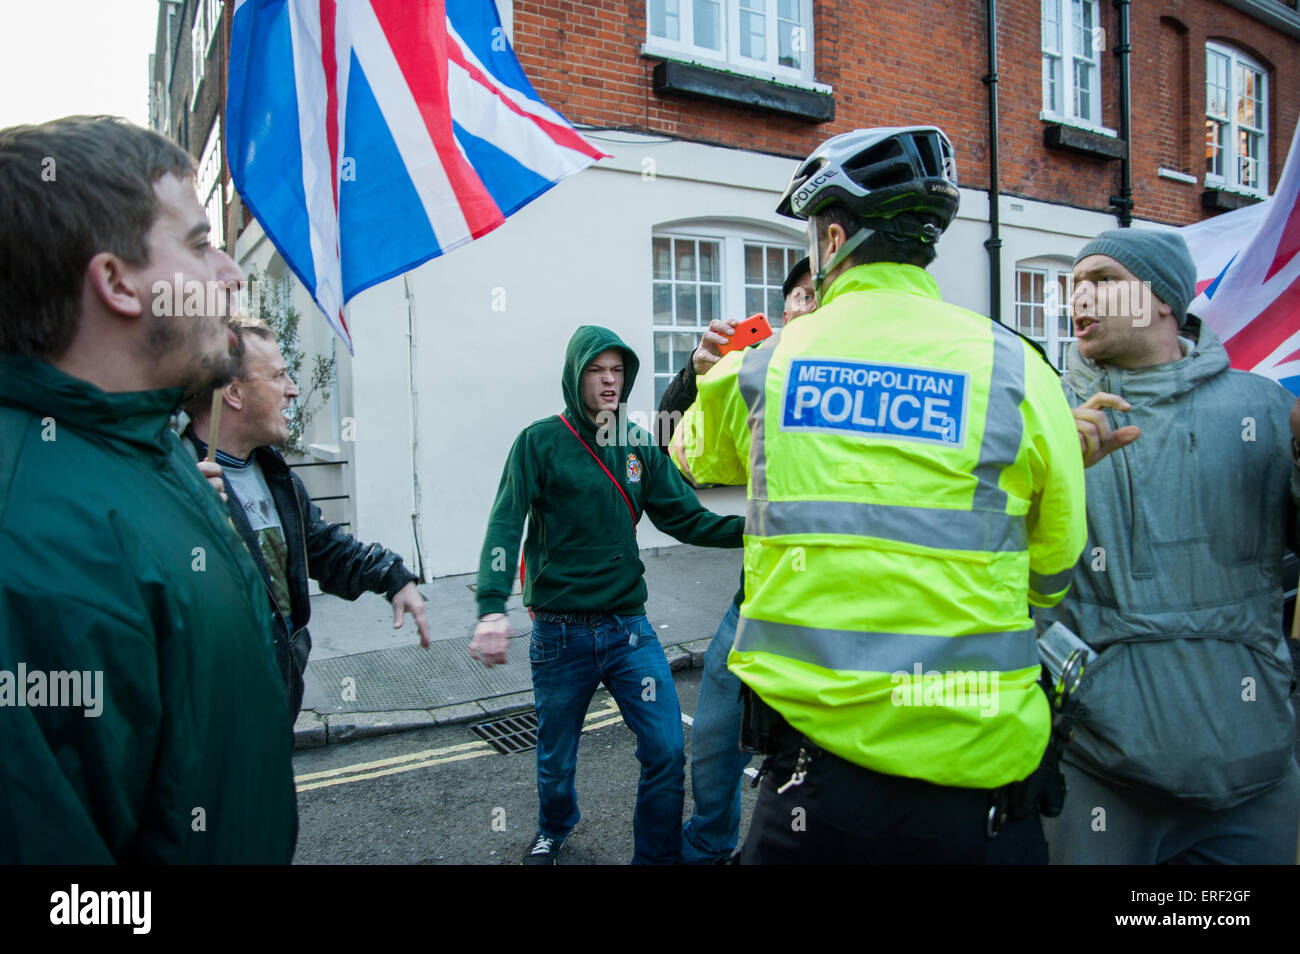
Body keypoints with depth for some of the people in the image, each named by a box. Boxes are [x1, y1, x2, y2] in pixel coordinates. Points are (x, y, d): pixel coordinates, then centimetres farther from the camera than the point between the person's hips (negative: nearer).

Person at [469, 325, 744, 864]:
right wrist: (491, 609, -30)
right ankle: (553, 831, 48)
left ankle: (656, 857, 22)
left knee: (667, 751, -3)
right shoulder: (541, 442, -6)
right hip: (559, 633, -2)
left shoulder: (639, 445, 5)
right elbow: (505, 526, -15)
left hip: (628, 627, 2)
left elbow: (685, 519, 3)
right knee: (556, 760, 15)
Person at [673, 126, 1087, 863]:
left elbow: (696, 453, 19)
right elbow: (1055, 573, 3)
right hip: (976, 769, 1)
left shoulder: (759, 365, -5)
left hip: (809, 758, 0)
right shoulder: (1015, 368, -7)